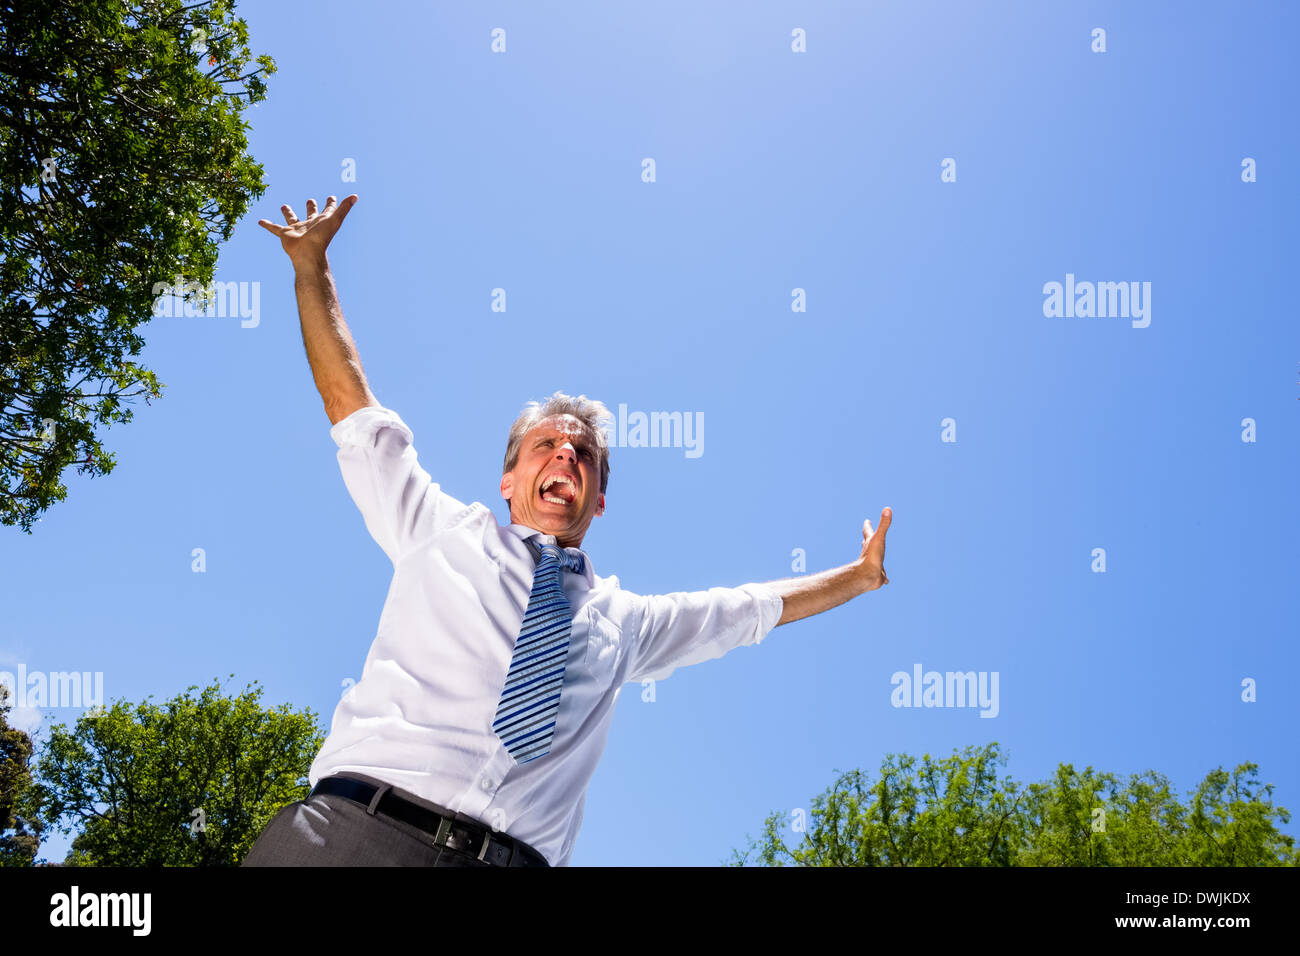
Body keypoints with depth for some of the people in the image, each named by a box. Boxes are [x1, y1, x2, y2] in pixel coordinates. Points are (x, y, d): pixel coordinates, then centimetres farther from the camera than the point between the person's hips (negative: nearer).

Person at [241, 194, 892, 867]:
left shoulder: (625, 621, 27)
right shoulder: (446, 534, 22)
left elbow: (760, 607, 39)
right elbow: (351, 405, 24)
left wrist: (860, 577, 45)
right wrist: (311, 268, 24)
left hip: (514, 857, 3)